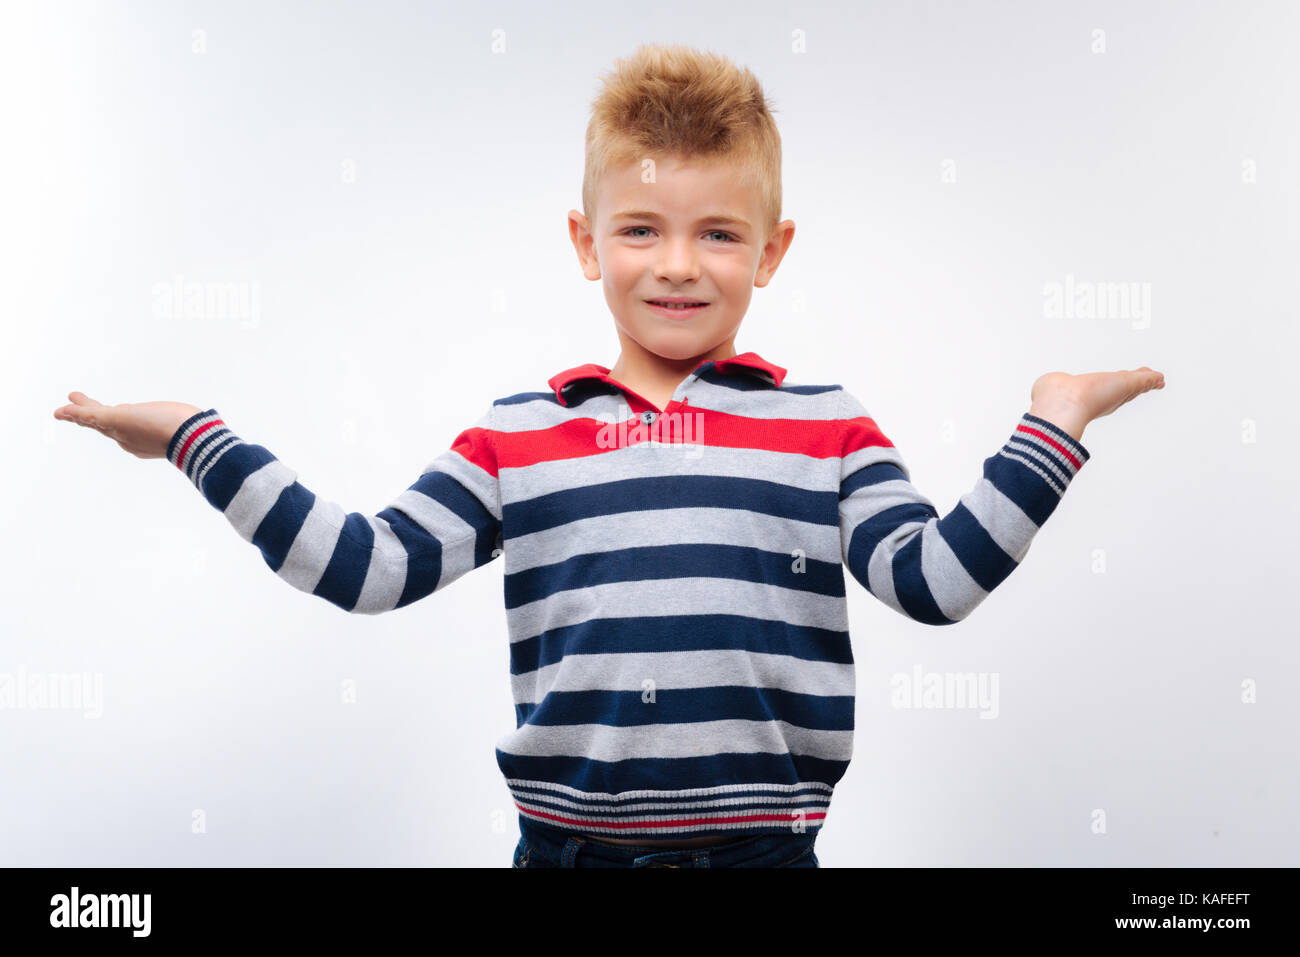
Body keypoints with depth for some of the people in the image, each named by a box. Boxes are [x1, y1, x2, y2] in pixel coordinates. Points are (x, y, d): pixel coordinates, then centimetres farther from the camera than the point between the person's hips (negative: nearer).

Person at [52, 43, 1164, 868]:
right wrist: (198, 440, 0)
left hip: (763, 842, 0)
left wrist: (1050, 426, -5)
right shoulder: (517, 437, 4)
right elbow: (370, 566, 1)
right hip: (567, 841, 1)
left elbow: (933, 578, -2)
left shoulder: (826, 424, 4)